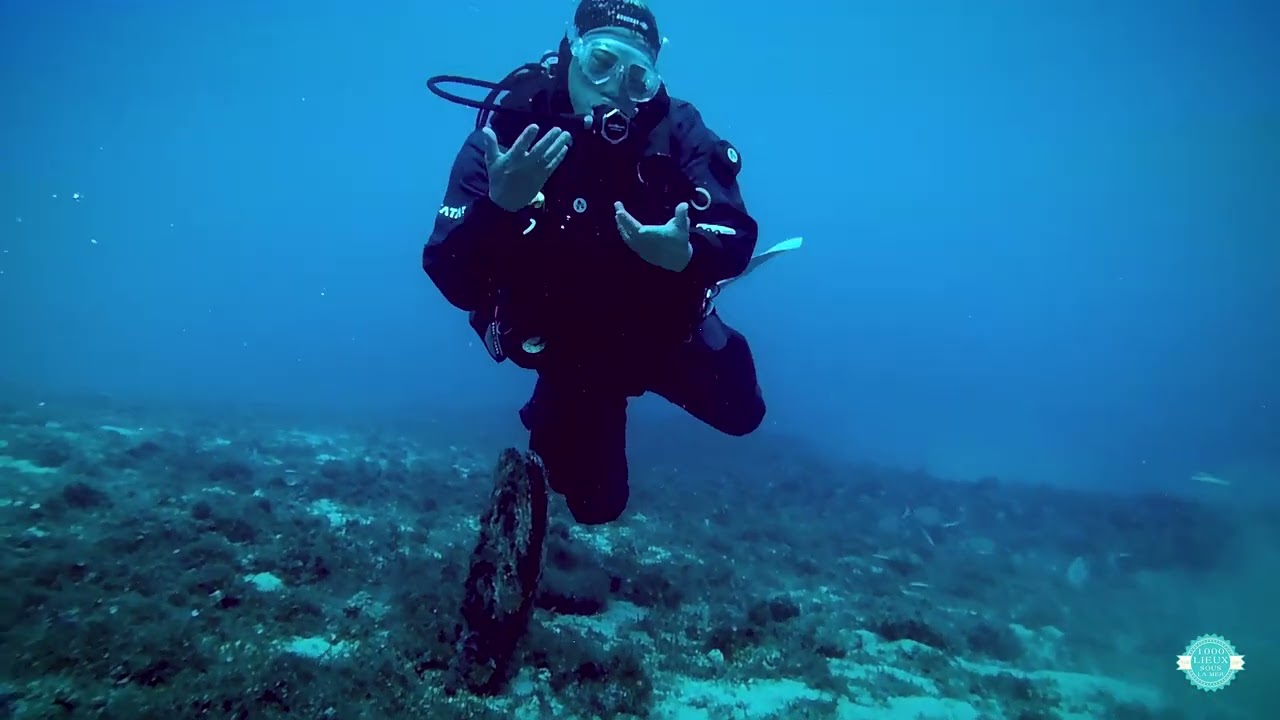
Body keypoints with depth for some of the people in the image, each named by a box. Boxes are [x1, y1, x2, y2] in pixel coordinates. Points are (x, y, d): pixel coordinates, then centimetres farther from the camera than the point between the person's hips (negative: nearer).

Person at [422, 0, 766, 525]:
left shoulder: (674, 128, -18)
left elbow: (737, 240, -24)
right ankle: (549, 429, 38)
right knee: (596, 504, 6)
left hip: (667, 329, 2)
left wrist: (686, 256, -47)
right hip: (572, 351, -2)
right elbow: (454, 285, -29)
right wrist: (499, 205, -47)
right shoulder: (506, 133, -22)